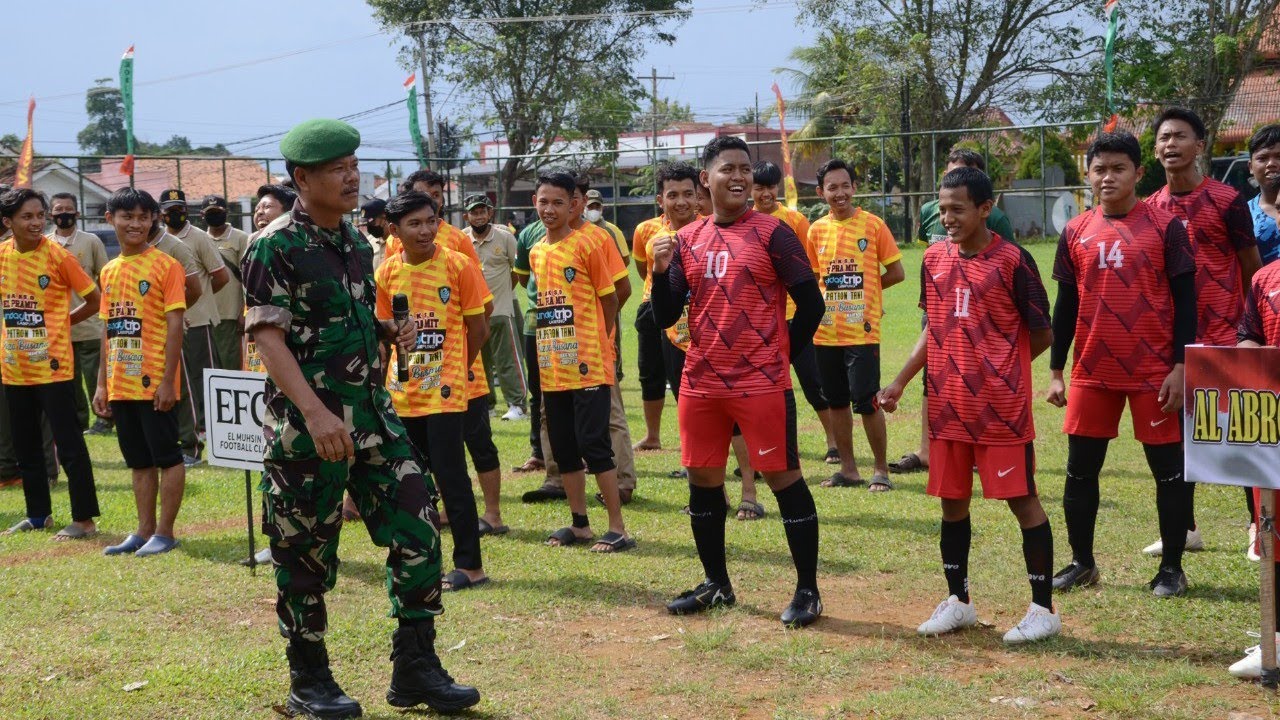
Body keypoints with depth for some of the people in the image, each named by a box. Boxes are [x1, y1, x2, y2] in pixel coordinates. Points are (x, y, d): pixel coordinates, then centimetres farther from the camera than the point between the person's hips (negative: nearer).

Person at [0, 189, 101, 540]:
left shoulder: (58, 255, -11)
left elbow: (94, 299, -5)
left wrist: (60, 322, -1)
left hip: (52, 366, -6)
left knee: (69, 444, -4)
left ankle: (84, 519, 2)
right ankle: (38, 514, 27)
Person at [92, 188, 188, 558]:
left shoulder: (166, 265, -7)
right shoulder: (109, 271, 11)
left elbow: (175, 325, -11)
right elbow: (109, 331, 15)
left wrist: (168, 380, -15)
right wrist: (101, 384, 12)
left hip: (154, 383, -6)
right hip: (121, 384, 7)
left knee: (167, 457, 1)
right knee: (138, 460, 13)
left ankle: (164, 532, 8)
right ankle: (144, 530, 21)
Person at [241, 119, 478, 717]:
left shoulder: (356, 241, 12)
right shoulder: (275, 248, -11)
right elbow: (268, 337, -18)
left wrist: (390, 331, 2)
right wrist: (315, 413, -28)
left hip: (373, 413, 7)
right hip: (306, 423, -7)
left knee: (417, 529, 1)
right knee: (306, 556, 4)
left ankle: (415, 670, 10)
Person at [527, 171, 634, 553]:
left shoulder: (587, 245, -8)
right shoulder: (536, 253, 11)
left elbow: (610, 299, -3)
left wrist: (597, 341, 2)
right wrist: (549, 344, 9)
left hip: (588, 364, -7)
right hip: (552, 367, 7)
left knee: (593, 444, -8)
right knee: (563, 448, 10)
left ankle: (618, 528, -1)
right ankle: (579, 524, 21)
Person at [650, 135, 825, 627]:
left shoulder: (772, 233, -5)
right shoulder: (687, 240, 8)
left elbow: (810, 304, -4)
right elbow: (665, 316, 8)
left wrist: (781, 357, 0)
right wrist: (661, 271, -9)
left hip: (761, 384, -5)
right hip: (700, 384, 5)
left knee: (784, 479, -2)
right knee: (702, 481, 12)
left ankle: (808, 590, 7)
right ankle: (716, 584, 27)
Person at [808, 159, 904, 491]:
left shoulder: (873, 224, -3)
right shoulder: (817, 230, 7)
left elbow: (896, 273, 0)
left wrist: (865, 289, 3)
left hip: (862, 330, -4)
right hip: (826, 332, 4)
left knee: (866, 402, -6)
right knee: (836, 401, 10)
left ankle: (881, 469, 8)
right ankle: (848, 468, 21)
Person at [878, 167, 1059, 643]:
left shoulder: (1012, 260, -10)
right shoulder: (934, 258, 8)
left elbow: (1041, 335, -3)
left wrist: (996, 369, 5)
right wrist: (901, 381, 9)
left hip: (1002, 408, -6)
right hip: (948, 406, 6)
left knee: (1022, 500, 0)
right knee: (951, 501, 12)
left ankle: (1043, 609, 7)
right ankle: (957, 603, 26)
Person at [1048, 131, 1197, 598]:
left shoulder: (1165, 227, -4)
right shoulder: (1076, 232, 6)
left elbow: (1184, 300, -4)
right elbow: (1065, 305, 11)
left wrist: (1180, 367, -10)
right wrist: (1056, 372, 8)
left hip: (1154, 373, -3)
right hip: (1092, 372, 3)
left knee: (1169, 469, 3)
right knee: (1081, 468, 7)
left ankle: (1172, 567, 15)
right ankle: (1082, 563, 21)